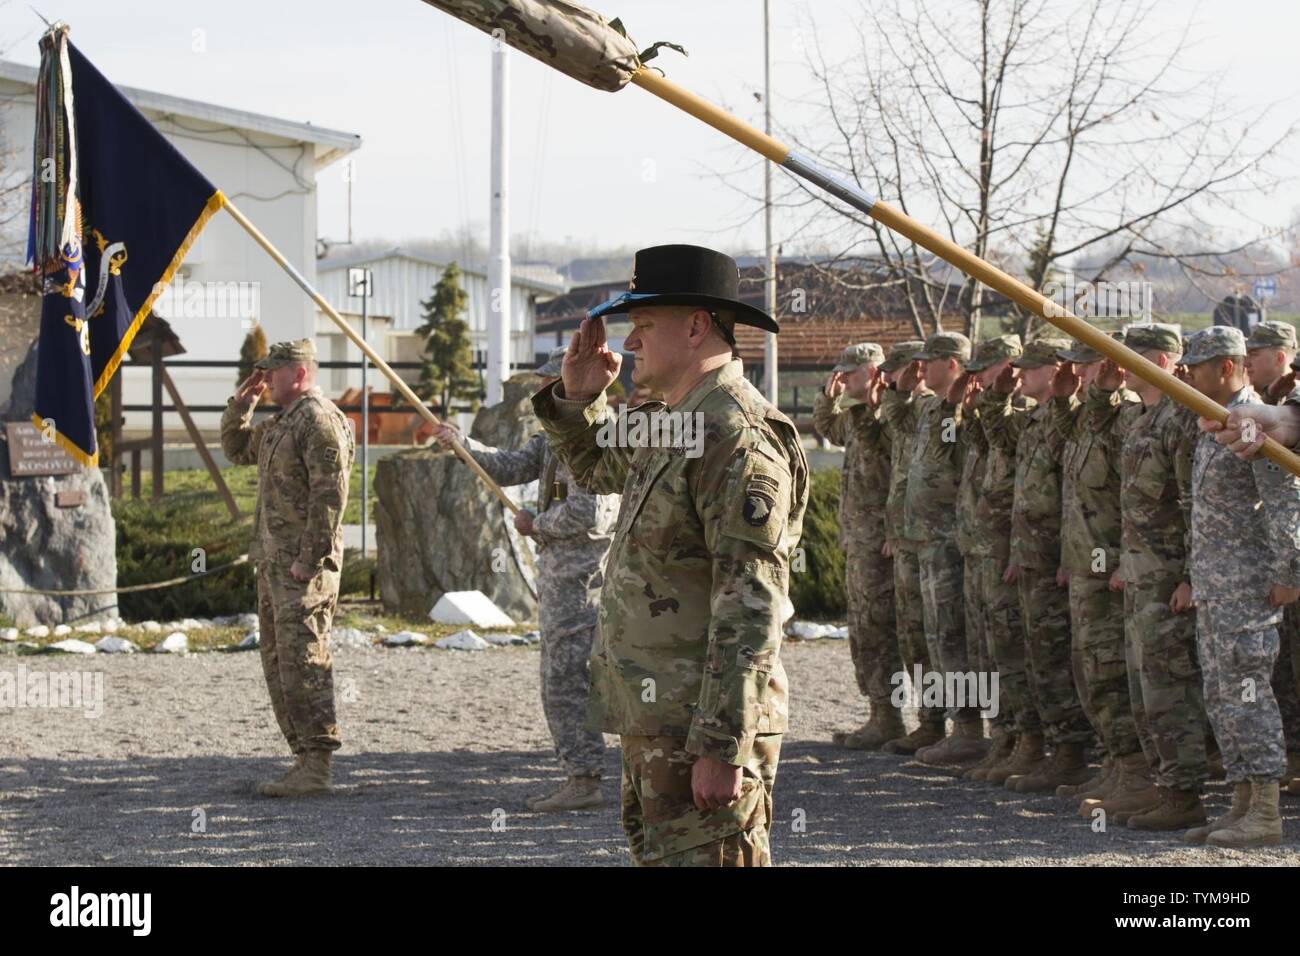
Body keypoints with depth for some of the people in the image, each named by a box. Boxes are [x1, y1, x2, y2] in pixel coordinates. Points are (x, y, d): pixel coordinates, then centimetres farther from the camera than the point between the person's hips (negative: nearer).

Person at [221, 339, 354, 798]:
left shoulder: (319, 420, -13)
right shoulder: (281, 423, 18)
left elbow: (330, 495, -20)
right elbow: (235, 449, 32)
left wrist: (308, 558, -23)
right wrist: (242, 403, 17)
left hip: (302, 563, -11)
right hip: (273, 561, 11)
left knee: (303, 660, -11)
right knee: (278, 660, 11)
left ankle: (317, 767, -11)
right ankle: (304, 758, 15)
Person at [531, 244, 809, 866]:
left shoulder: (739, 440, -19)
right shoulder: (670, 426, 13)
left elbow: (751, 610, -25)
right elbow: (597, 469, 37)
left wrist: (723, 748, -28)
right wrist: (577, 399, 15)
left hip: (703, 728, -11)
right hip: (656, 722, 11)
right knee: (656, 854, 18)